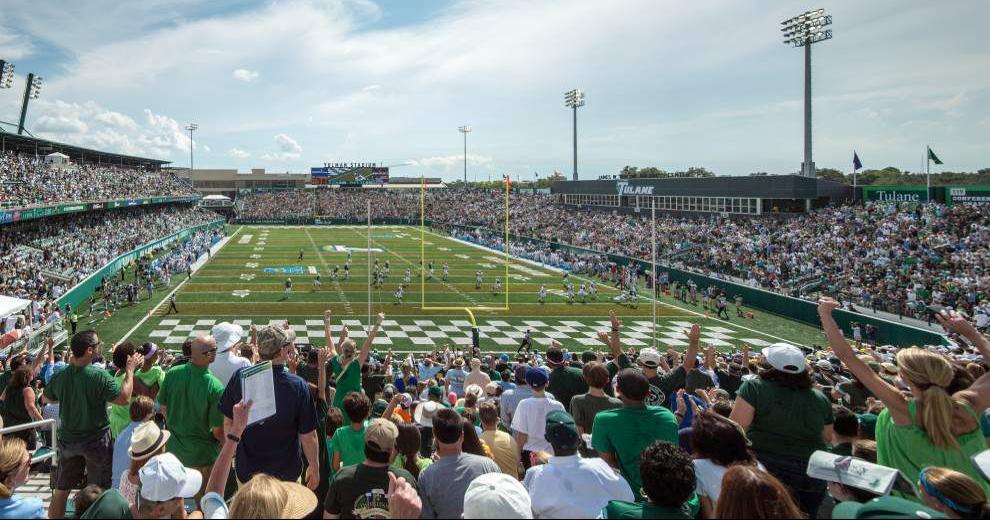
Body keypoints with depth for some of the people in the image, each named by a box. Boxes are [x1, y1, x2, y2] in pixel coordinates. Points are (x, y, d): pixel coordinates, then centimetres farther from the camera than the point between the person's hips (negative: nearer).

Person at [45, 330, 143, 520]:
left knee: (61, 490, 19)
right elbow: (124, 398, -23)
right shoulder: (99, 376, -25)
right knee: (98, 491, 11)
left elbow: (47, 398, 11)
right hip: (96, 440, -5)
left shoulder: (60, 376, -9)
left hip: (68, 439, 5)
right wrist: (130, 370, -13)